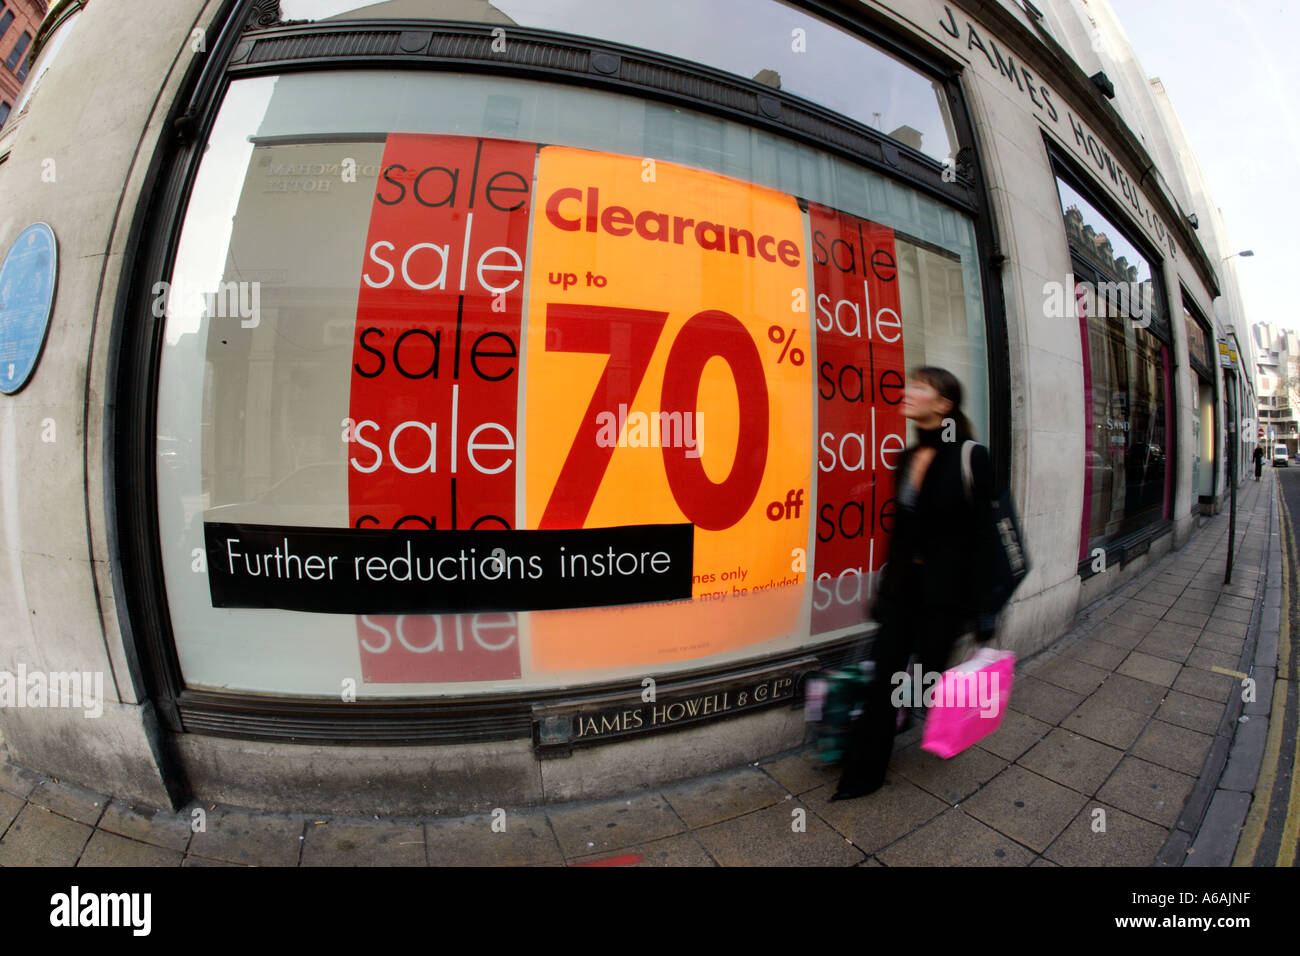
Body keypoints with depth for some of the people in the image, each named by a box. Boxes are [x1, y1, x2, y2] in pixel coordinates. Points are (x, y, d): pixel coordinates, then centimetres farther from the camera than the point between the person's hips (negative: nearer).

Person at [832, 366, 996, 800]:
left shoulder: (970, 457, -13)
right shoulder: (907, 458, 6)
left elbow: (982, 535, -11)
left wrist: (981, 616, -9)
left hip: (945, 589, -5)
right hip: (902, 585, 5)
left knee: (929, 676, 13)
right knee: (883, 676, 6)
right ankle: (864, 771, 20)